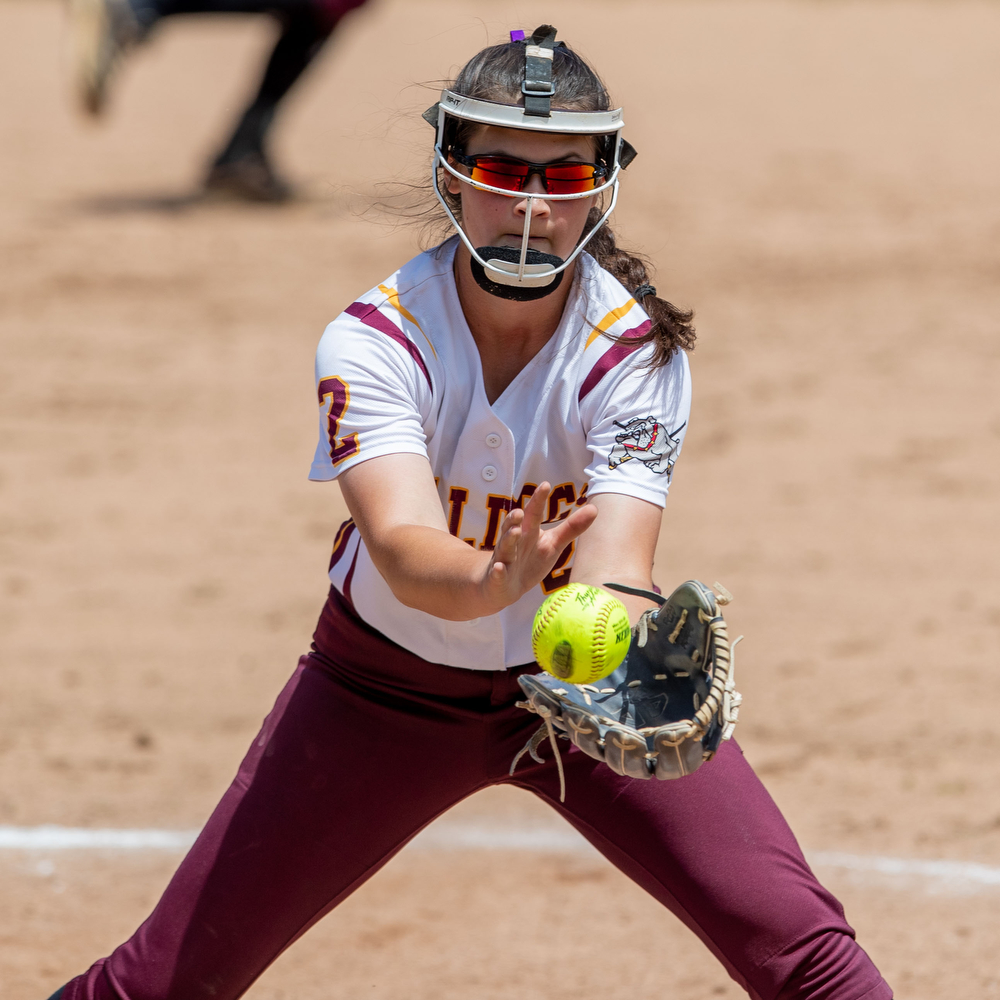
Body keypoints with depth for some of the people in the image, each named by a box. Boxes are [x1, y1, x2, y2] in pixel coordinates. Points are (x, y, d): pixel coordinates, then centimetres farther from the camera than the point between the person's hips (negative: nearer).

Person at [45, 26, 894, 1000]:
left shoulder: (637, 350, -20)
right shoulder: (374, 339, -23)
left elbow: (614, 562, -35)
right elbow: (405, 551, -39)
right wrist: (495, 582, -62)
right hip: (389, 688, 0)